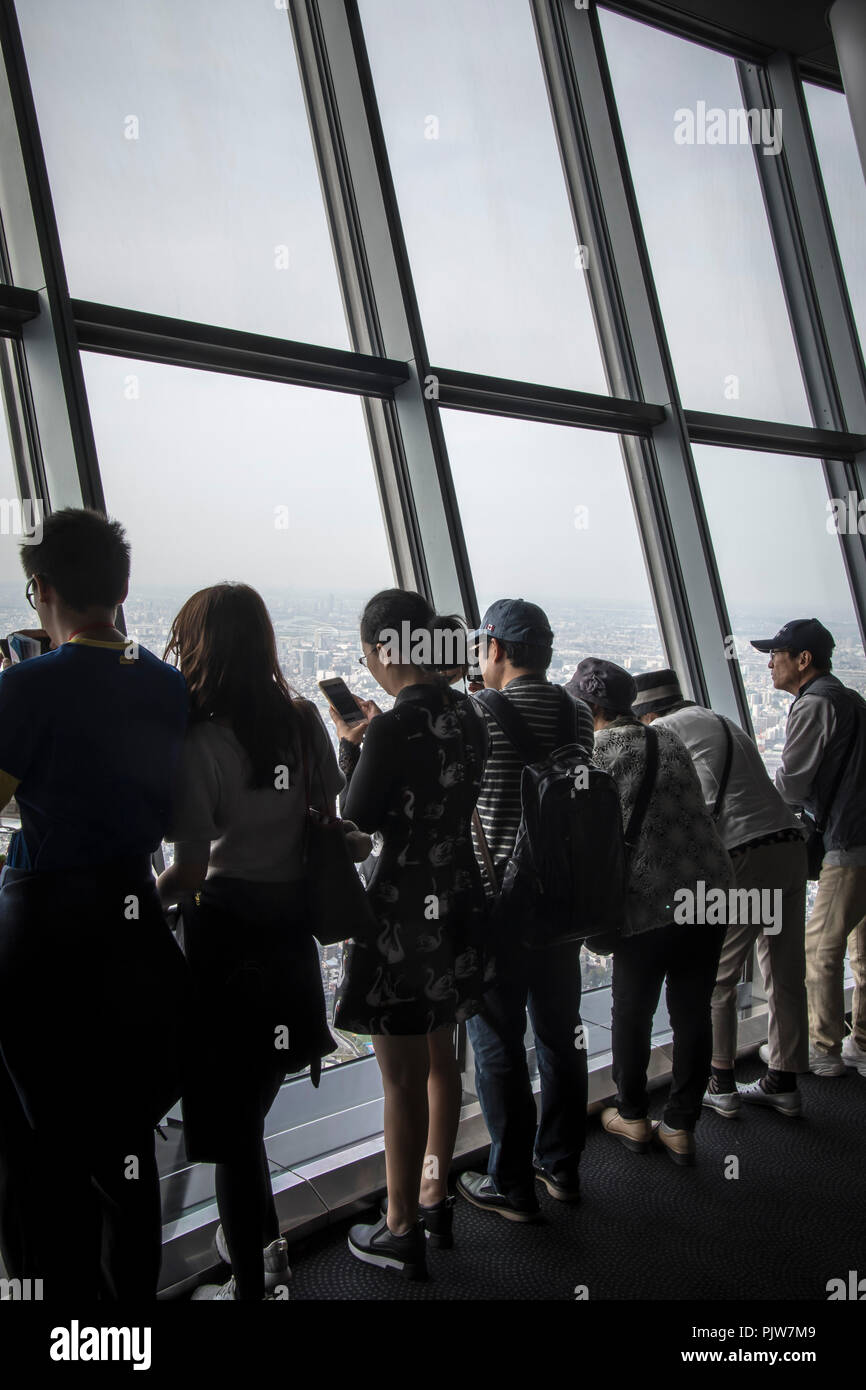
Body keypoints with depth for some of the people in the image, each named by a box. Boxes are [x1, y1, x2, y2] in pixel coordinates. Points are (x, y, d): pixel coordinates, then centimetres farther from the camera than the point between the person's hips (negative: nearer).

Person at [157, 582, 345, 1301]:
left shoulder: (202, 741, -18)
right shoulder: (304, 721, 0)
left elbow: (190, 871, -19)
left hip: (227, 932, -6)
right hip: (293, 926, 6)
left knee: (229, 1115, 9)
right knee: (253, 1100, 23)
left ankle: (249, 1282, 21)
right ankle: (266, 1244, 37)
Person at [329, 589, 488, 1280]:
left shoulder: (393, 727, -22)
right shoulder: (467, 714, 2)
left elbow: (359, 818, -12)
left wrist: (351, 745, 0)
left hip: (406, 907, -8)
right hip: (461, 899, 8)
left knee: (403, 1076, 4)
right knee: (440, 1053, 21)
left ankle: (401, 1231, 18)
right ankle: (435, 1197, 36)